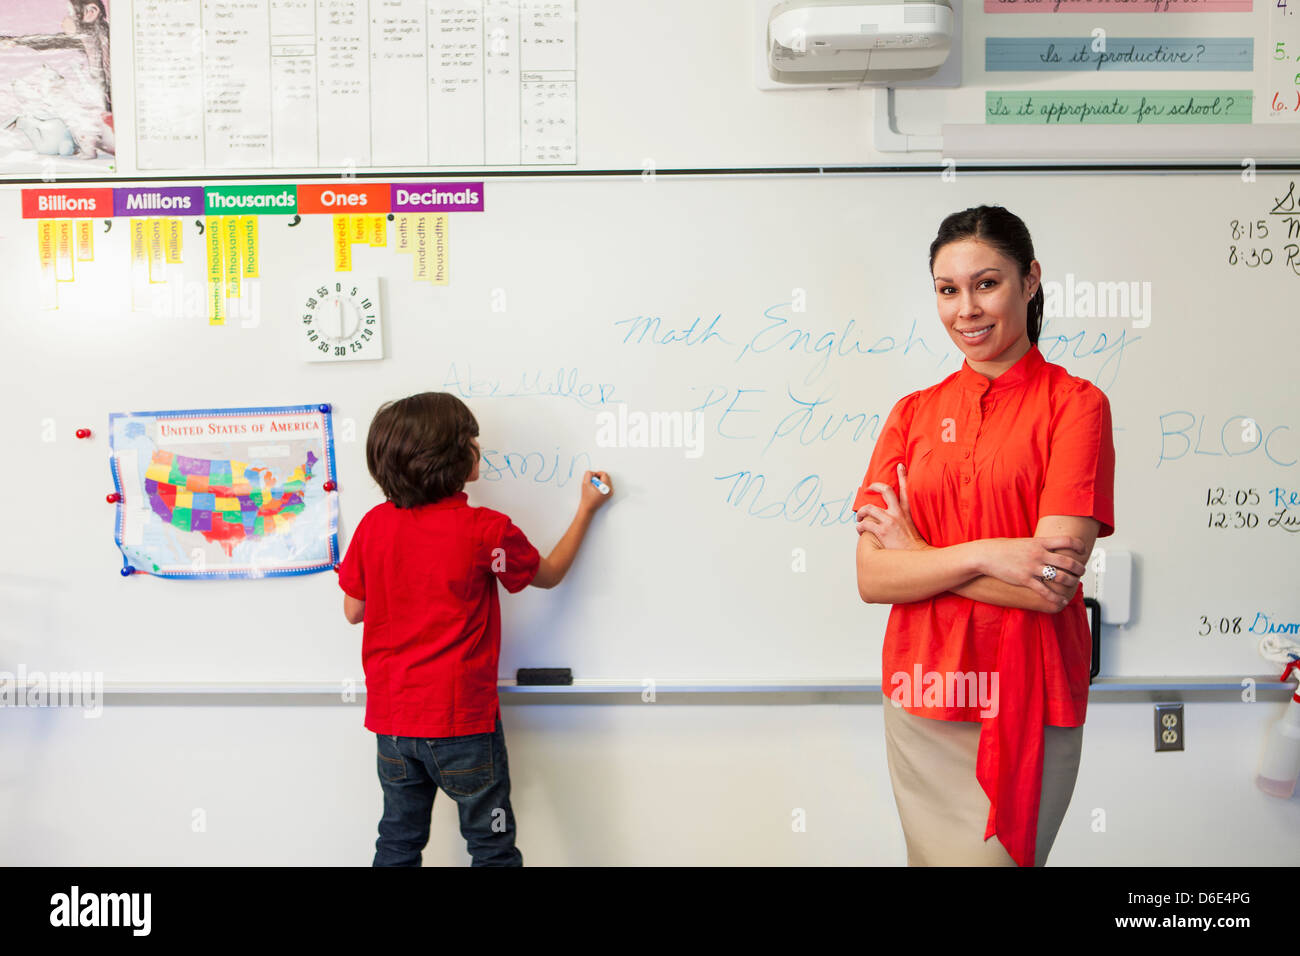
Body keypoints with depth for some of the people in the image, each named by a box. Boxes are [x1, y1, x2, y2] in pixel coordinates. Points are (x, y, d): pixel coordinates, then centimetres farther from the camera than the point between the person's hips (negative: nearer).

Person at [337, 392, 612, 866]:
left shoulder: (374, 524, -5)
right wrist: (586, 510, 11)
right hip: (462, 720, -4)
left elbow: (353, 610, 4)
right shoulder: (485, 529, -16)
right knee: (493, 848, 13)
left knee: (398, 847, 20)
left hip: (391, 719, 5)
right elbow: (549, 574, 2)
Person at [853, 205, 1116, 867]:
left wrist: (914, 552, -9)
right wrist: (981, 554, -17)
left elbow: (1051, 585, -16)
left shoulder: (1075, 403, -6)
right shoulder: (914, 412, 5)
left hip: (1026, 708, -3)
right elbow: (871, 579, -4)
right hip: (919, 697, 4)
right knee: (928, 855, 16)